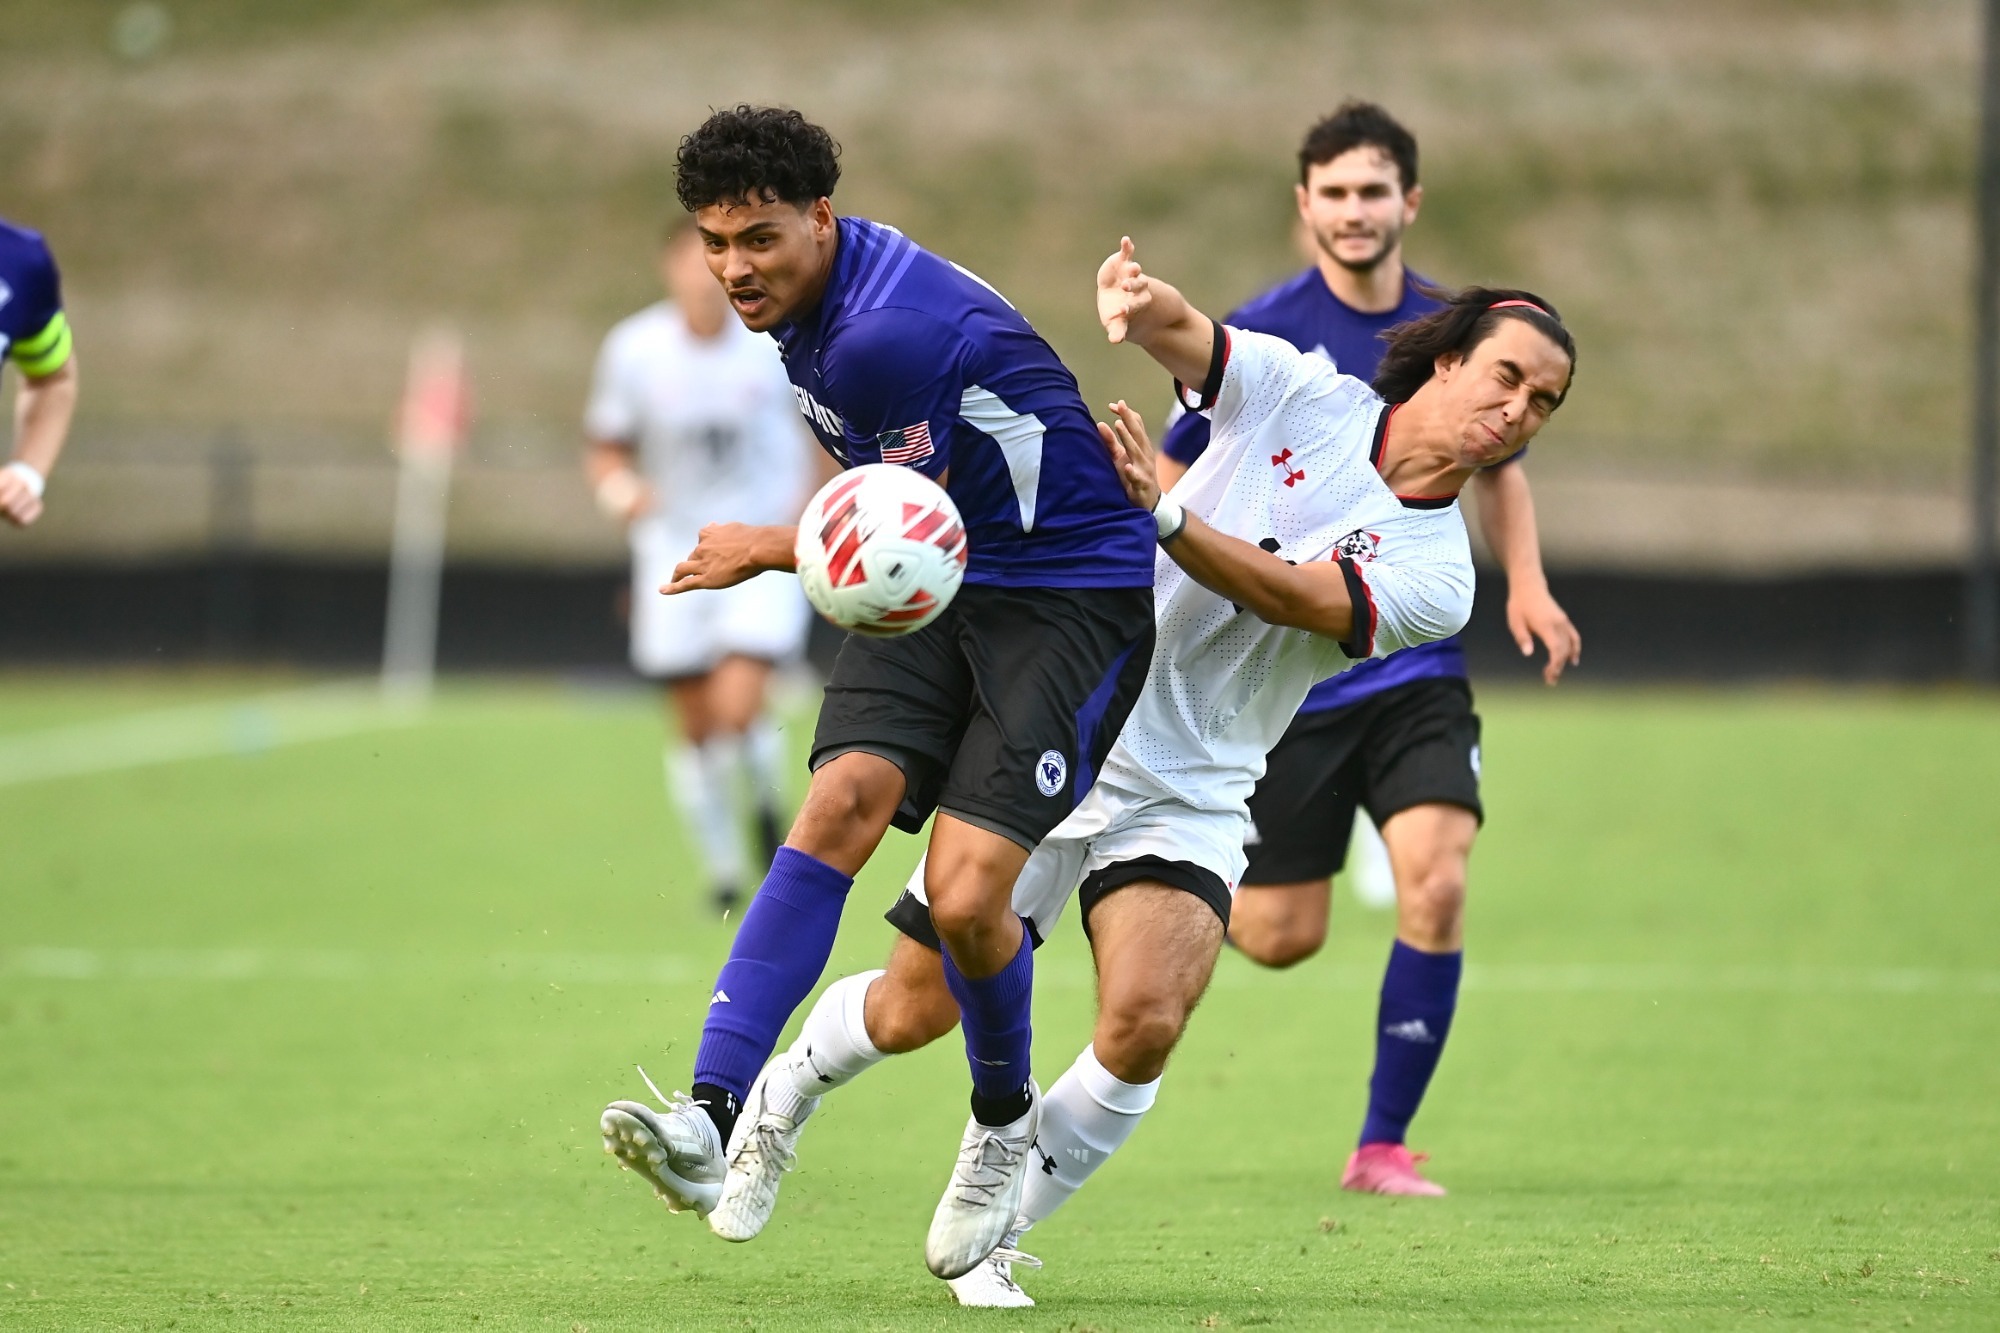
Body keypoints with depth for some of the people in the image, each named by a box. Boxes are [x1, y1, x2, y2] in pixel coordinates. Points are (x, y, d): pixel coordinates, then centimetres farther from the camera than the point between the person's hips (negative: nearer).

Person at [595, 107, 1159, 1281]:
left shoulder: (887, 334, -26)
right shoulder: (806, 302, 5)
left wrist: (763, 551, 0)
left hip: (1077, 591, -8)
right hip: (941, 579, 8)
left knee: (968, 895, -18)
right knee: (842, 802, -16)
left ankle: (1005, 1120, 14)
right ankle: (710, 1124, -28)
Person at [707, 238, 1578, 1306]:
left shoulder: (1437, 574, -5)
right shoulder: (1301, 394, -3)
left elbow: (1290, 595, -20)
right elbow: (1183, 334, -18)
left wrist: (1160, 508, -34)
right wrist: (1138, 305, -43)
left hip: (1187, 801, 1)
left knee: (1144, 1026, -23)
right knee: (913, 1009, 2)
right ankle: (780, 1101, 35)